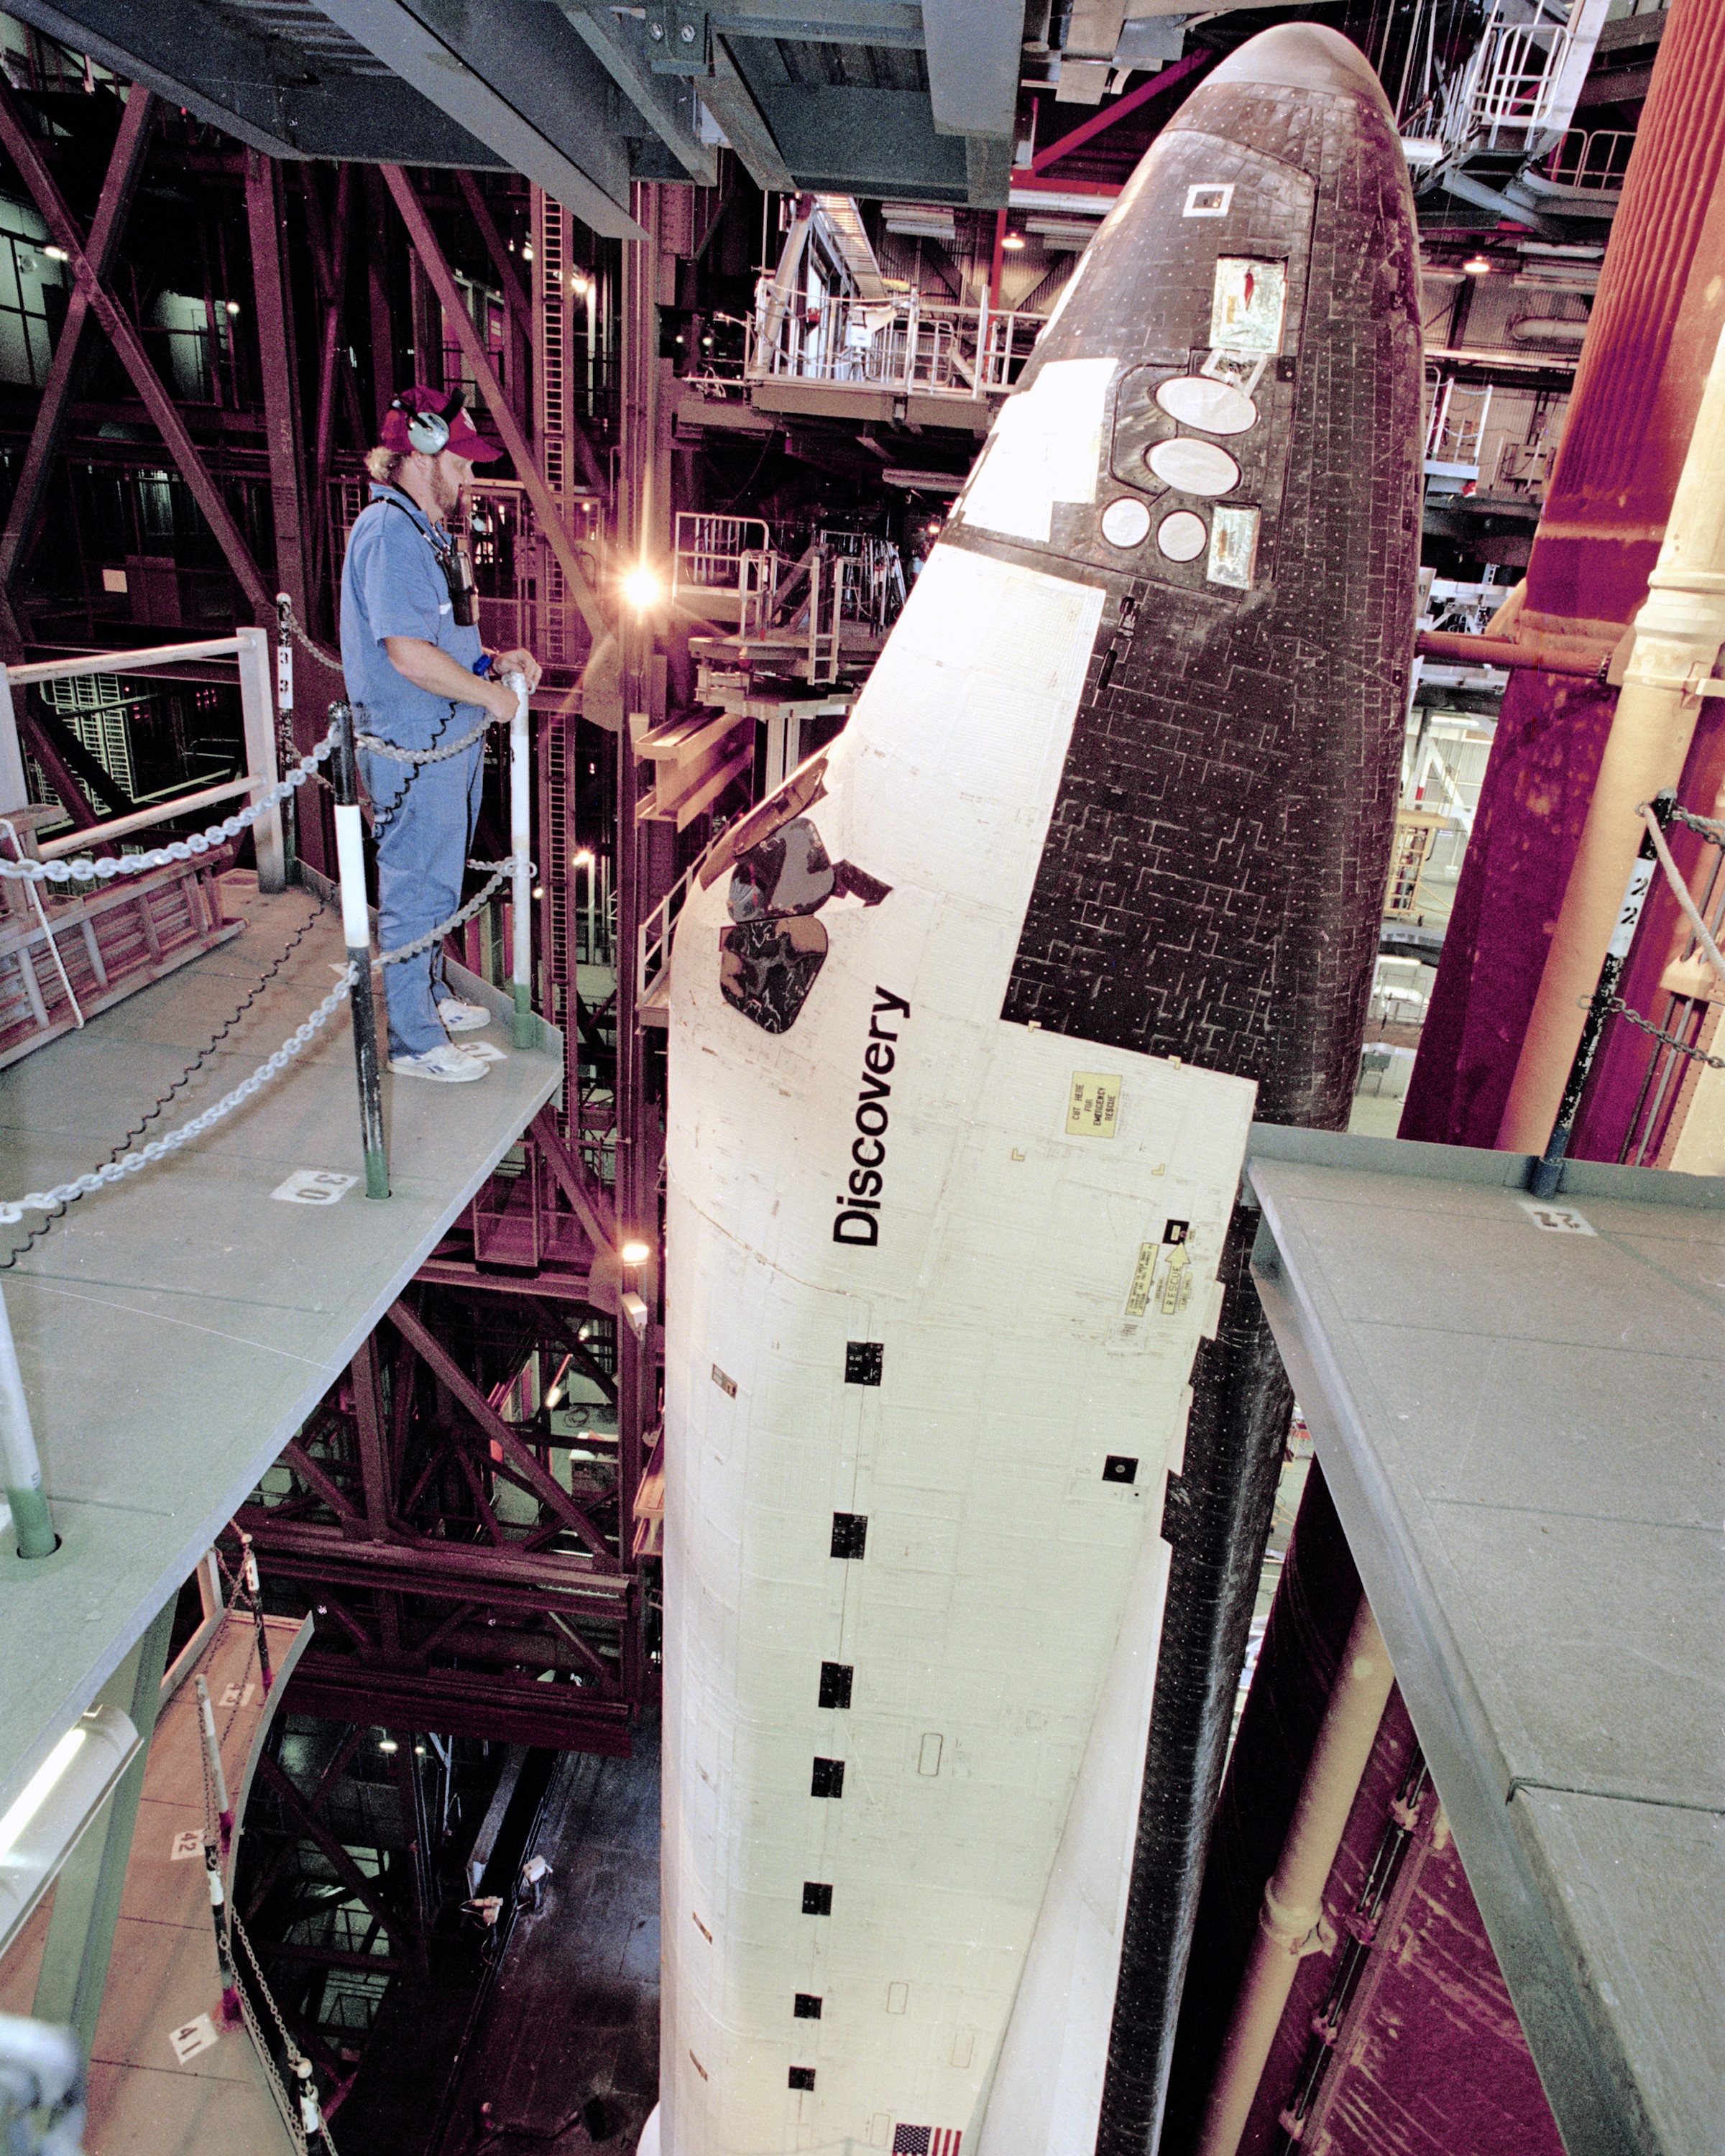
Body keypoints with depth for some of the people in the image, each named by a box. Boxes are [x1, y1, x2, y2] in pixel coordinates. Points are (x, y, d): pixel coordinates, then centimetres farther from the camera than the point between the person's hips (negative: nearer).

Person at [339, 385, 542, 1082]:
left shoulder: (425, 529, 16)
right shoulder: (390, 532, -18)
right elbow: (410, 655, -25)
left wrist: (496, 660, 9)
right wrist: (491, 695, -15)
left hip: (449, 738, 10)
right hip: (414, 749, -10)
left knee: (437, 882, 21)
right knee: (416, 890, -1)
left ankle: (431, 996, 38)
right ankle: (414, 1041, 10)